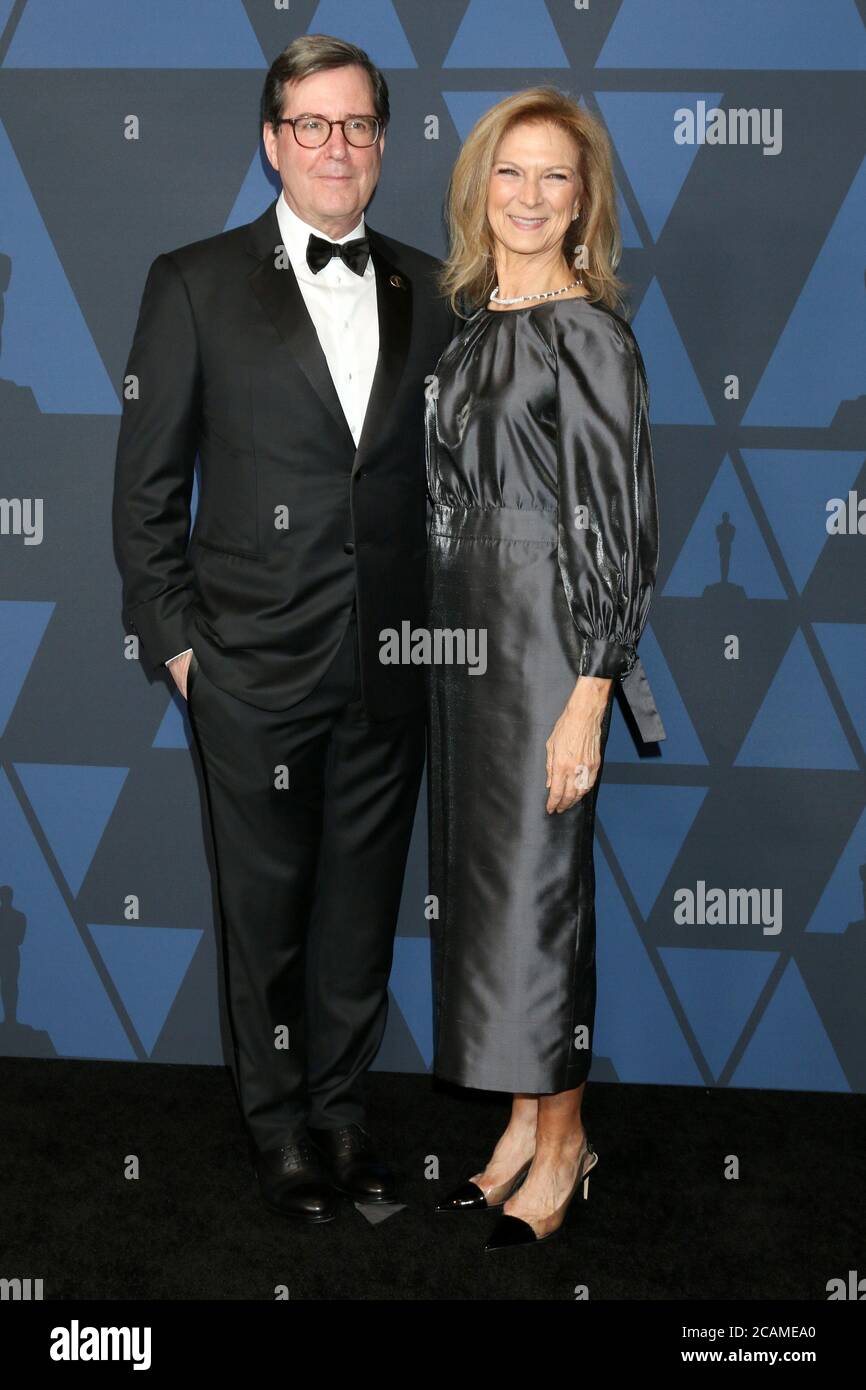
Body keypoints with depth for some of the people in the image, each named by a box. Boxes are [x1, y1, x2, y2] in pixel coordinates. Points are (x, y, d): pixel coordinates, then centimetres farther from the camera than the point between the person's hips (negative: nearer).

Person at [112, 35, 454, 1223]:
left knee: (364, 904, 13)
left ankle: (342, 1103, 30)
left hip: (391, 669, 3)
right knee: (265, 909, 9)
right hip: (255, 671, -3)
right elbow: (147, 482, -1)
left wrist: (448, 625, 5)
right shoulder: (195, 283, -2)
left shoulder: (428, 291, 7)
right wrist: (173, 638, -5)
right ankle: (280, 1124, 26)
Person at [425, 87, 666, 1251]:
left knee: (536, 883, -1)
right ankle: (527, 1124, 24)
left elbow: (612, 522, -16)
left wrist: (588, 699, -20)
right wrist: (438, 634, 14)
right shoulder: (472, 320, 11)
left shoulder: (590, 333, -12)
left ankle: (562, 1142, 14)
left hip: (546, 632, -8)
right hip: (461, 629, 8)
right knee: (475, 876, 11)